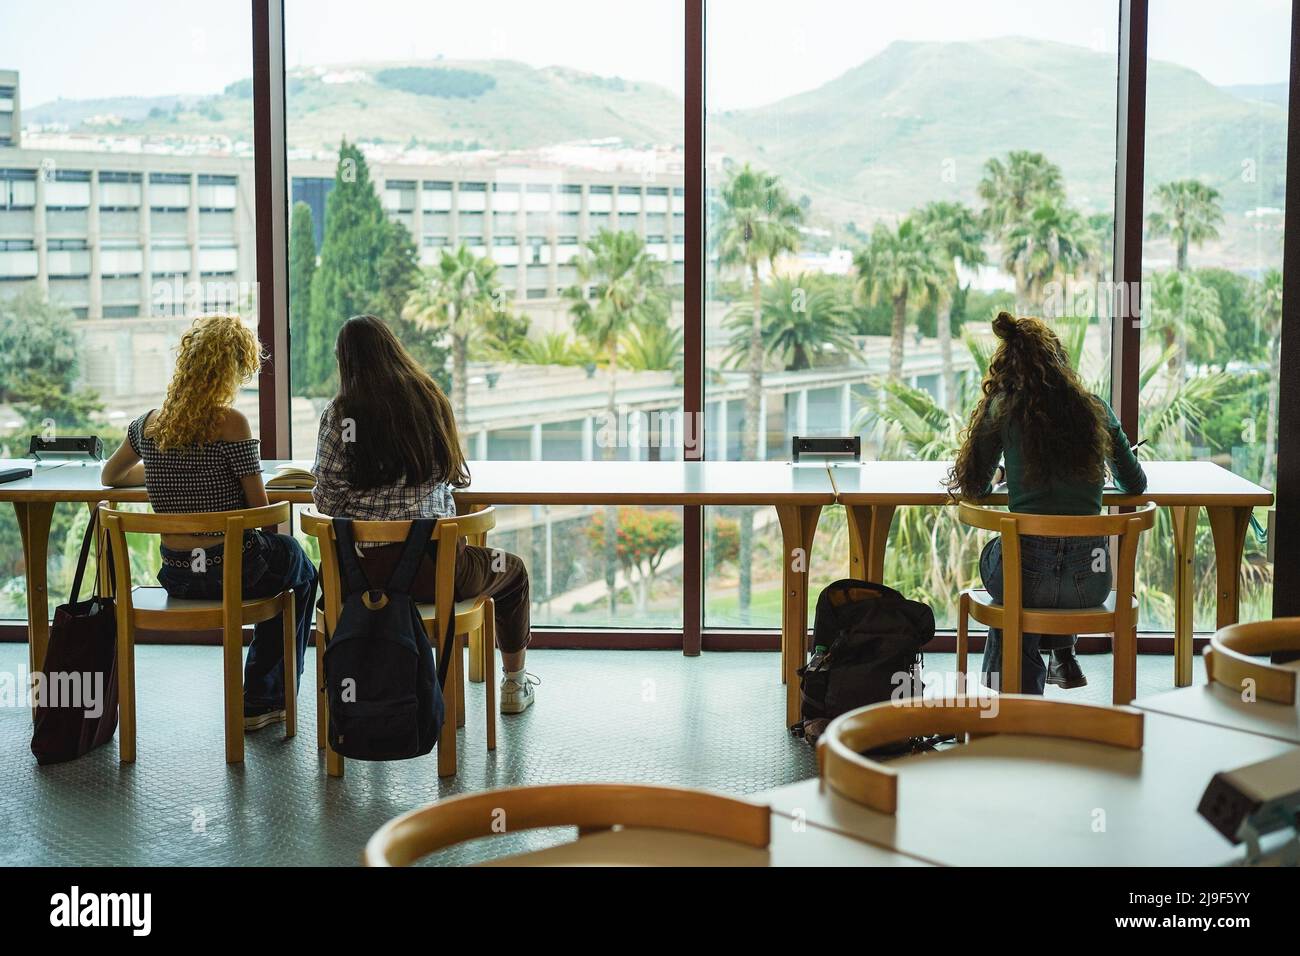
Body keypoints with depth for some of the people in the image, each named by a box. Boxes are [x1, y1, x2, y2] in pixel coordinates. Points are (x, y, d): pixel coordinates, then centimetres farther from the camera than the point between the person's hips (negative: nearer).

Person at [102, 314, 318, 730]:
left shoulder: (148, 423, 0)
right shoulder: (231, 423, -18)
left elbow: (110, 476, 19)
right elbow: (260, 509, -14)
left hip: (176, 577, 6)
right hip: (233, 571, -6)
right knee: (298, 565, 29)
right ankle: (263, 701, 31)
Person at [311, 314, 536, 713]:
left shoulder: (340, 412, -7)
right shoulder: (430, 399, -1)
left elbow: (327, 499, -7)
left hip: (362, 571, 0)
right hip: (431, 568, 0)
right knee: (512, 570, 31)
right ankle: (515, 687, 41)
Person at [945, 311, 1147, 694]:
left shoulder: (1003, 408, -2)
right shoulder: (1097, 410, 6)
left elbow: (975, 486, 6)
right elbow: (1135, 485, 16)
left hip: (1027, 576, -3)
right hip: (1090, 582, 3)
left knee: (992, 555, 34)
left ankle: (1022, 680, 37)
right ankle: (1063, 655, 36)